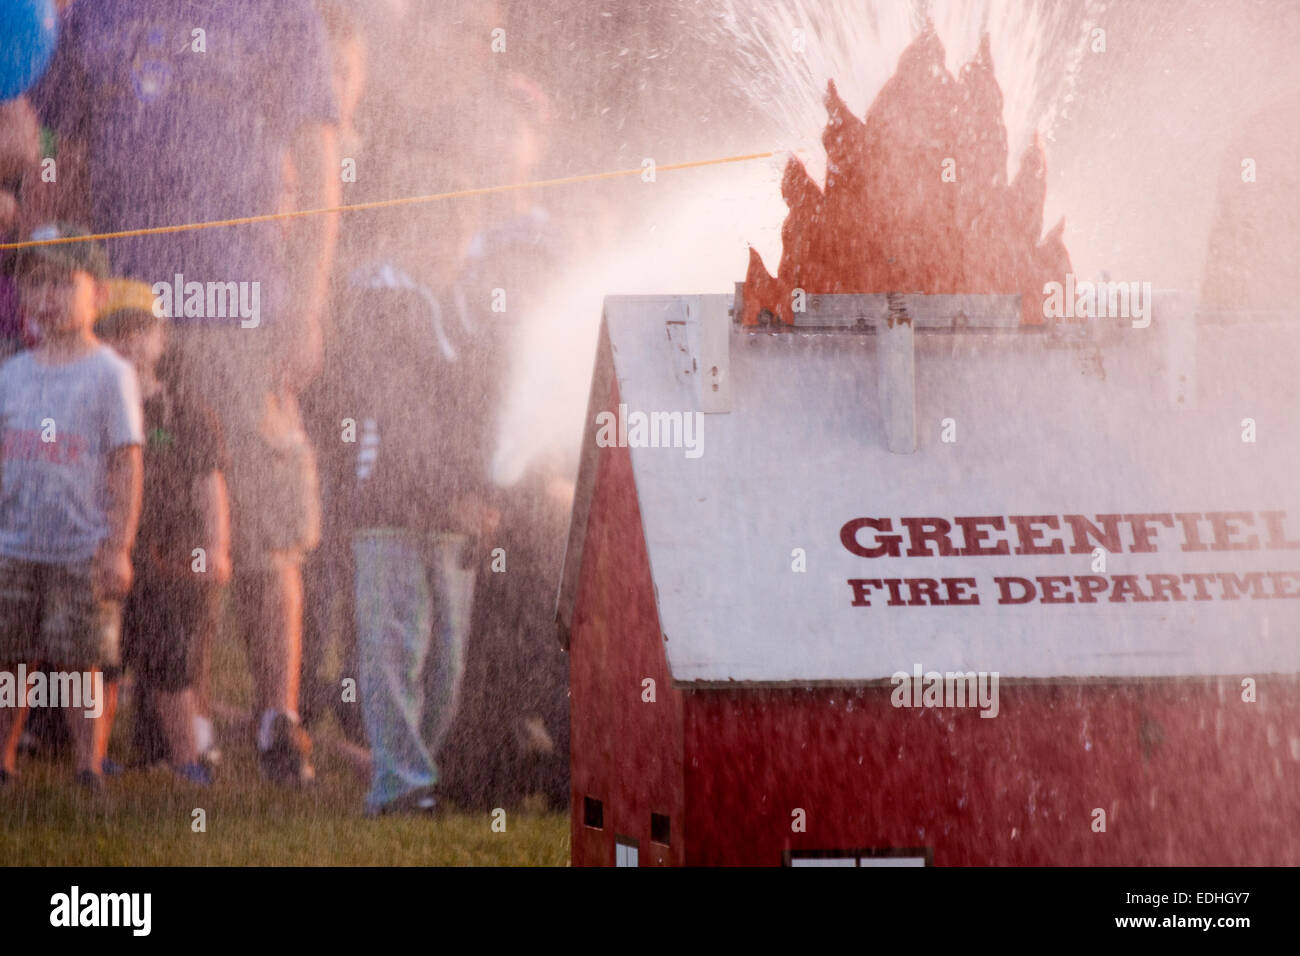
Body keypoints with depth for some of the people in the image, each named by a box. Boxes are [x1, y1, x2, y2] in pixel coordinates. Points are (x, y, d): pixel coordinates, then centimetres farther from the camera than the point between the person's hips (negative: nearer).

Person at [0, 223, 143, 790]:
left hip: (83, 551, -4)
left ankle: (91, 767, 4)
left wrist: (118, 547, -11)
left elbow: (126, 465, -5)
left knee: (82, 663, -3)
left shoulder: (108, 373, -3)